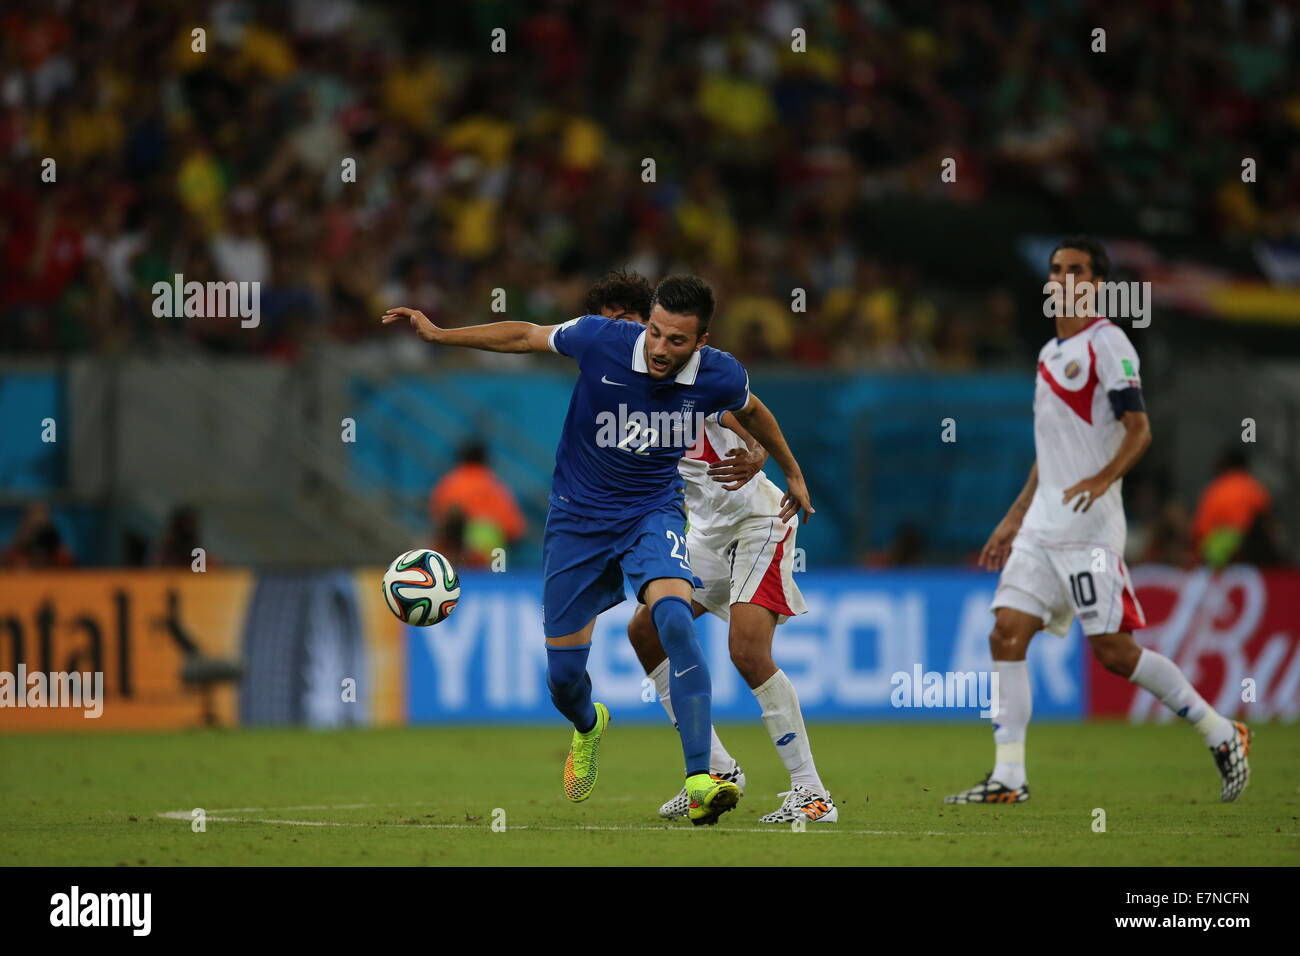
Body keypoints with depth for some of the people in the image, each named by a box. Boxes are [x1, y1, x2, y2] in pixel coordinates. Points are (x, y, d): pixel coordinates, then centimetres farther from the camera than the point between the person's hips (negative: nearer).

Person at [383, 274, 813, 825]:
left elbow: (751, 411, 10)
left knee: (674, 619, -32)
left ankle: (699, 782, -35)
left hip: (653, 511, -1)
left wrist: (792, 472, 24)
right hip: (578, 515, 1)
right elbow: (524, 336, -3)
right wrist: (438, 334, -5)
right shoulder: (600, 340, -21)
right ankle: (588, 727, 46)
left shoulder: (720, 378, -15)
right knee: (563, 675, 4)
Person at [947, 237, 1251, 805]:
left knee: (1114, 650, -8)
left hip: (1089, 528, -8)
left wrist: (1103, 478, -32)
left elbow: (1139, 430, -15)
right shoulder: (1051, 353, 19)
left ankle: (1221, 735, 6)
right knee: (1007, 634, -3)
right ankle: (1008, 779, -3)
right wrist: (1014, 519, 25)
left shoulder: (1107, 343, -6)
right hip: (1042, 525, 8)